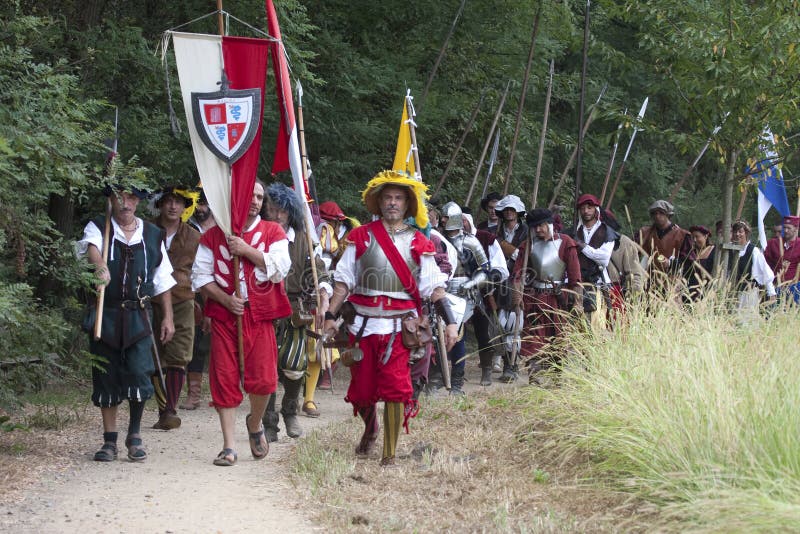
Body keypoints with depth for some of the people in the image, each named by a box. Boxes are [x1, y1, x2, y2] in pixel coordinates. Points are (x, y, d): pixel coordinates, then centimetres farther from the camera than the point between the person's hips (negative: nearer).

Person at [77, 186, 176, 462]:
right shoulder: (98, 228, 3)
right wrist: (99, 265, -44)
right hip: (105, 314, 0)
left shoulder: (152, 235, 11)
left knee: (139, 372, -13)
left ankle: (135, 435, 5)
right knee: (106, 377, 4)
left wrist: (168, 317, 12)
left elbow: (163, 281, 16)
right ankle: (110, 441, 16)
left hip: (138, 315, 1)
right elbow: (91, 246, -22)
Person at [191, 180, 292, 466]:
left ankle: (255, 423, 24)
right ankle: (229, 445, 3)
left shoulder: (272, 232, 8)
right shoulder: (213, 235, 9)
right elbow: (200, 276, 4)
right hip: (224, 314, 1)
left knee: (262, 378, -8)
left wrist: (246, 250, -12)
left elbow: (279, 268, -6)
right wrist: (226, 300, -9)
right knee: (225, 379, -2)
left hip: (260, 316, -1)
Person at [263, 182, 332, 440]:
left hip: (296, 312, 1)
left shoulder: (302, 240, 6)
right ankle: (269, 424, 6)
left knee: (294, 366, -6)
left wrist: (324, 303, -10)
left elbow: (319, 273, 3)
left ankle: (290, 412, 21)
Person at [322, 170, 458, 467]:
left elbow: (433, 286, 3)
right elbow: (344, 281, 7)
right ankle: (370, 430, 41)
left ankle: (389, 454, -3)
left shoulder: (417, 243, 7)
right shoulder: (362, 237, 7)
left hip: (399, 327, -1)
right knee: (362, 389, 9)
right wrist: (331, 316, 0)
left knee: (395, 388, -12)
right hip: (363, 323, 1)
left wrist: (450, 321, -6)